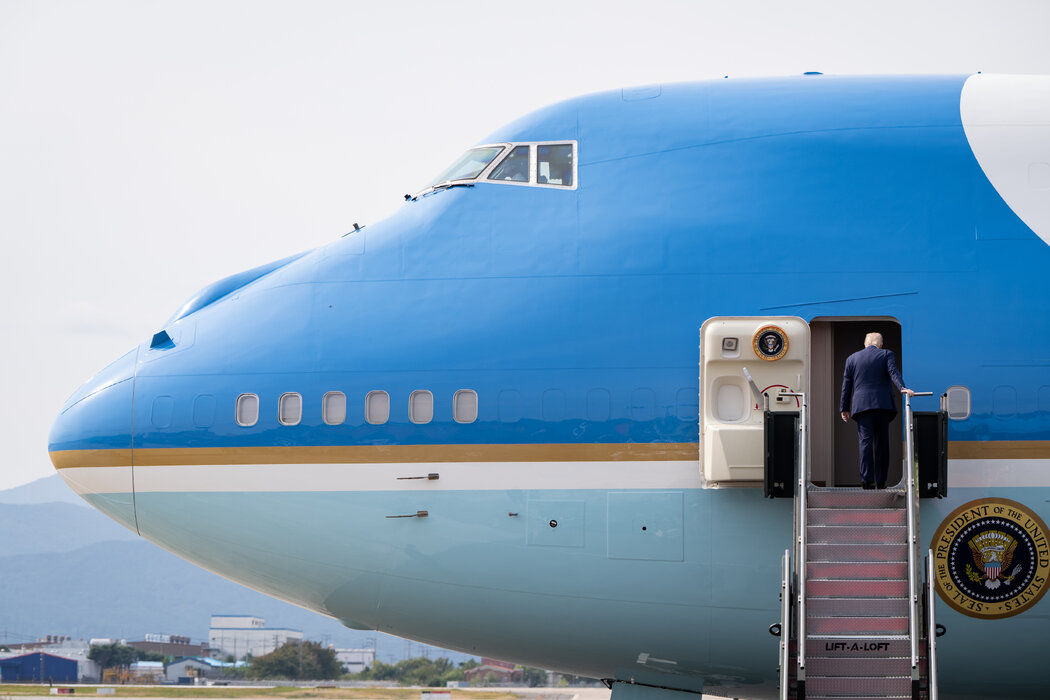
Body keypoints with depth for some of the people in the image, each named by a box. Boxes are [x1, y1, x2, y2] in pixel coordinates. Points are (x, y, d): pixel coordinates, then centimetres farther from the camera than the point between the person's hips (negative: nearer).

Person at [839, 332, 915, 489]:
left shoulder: (852, 358, 14)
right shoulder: (886, 355, 8)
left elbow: (846, 384, 14)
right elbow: (893, 372, -10)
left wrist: (844, 408, 17)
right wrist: (902, 388, -22)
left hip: (861, 404, 1)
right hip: (883, 404, -1)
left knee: (865, 440, -6)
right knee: (882, 442, 6)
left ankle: (866, 479, -21)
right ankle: (881, 480, 7)